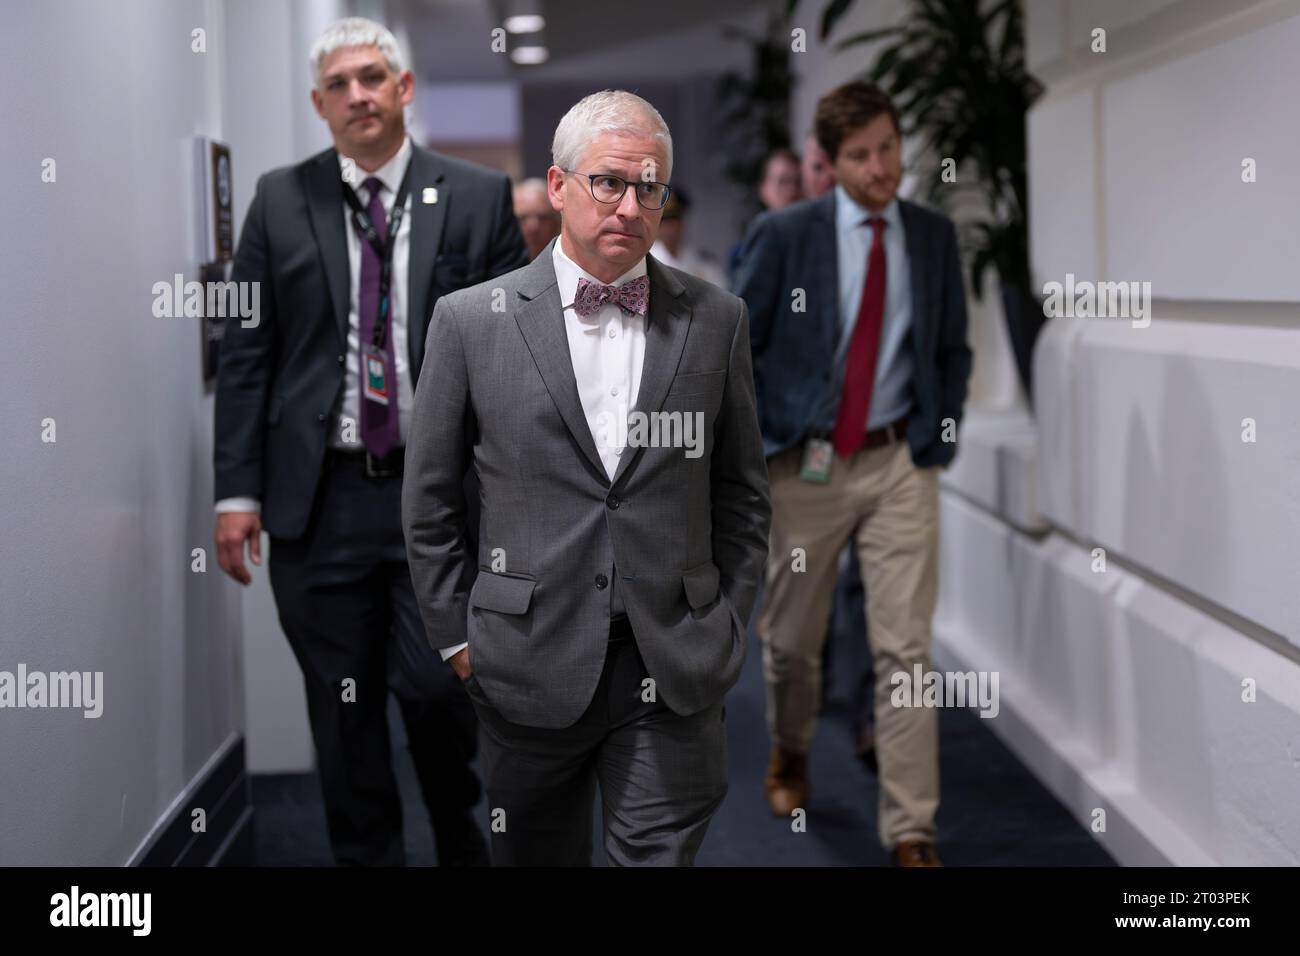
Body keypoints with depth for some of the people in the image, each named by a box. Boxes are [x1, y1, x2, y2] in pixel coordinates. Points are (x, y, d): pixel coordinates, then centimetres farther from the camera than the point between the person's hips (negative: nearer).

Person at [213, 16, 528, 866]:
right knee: (342, 708, 8)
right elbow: (246, 352, 5)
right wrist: (238, 490, -1)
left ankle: (464, 843, 24)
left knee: (437, 687, -4)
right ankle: (366, 857, 25)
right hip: (318, 498, 2)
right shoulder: (280, 200, 5)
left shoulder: (479, 199, 2)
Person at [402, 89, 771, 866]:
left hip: (674, 678, 0)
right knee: (537, 857, 13)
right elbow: (430, 499, 6)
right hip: (530, 671, 0)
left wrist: (728, 627, 8)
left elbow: (744, 491, 12)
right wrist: (458, 635, 5)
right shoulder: (471, 321, 0)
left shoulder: (716, 320, 5)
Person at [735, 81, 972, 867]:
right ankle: (792, 754, 42)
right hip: (805, 463, -1)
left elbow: (953, 349, 12)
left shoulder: (934, 236, 4)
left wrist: (939, 439, 2)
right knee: (792, 638, 12)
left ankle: (912, 831, 0)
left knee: (905, 647, -5)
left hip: (900, 463, 1)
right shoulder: (785, 234, -5)